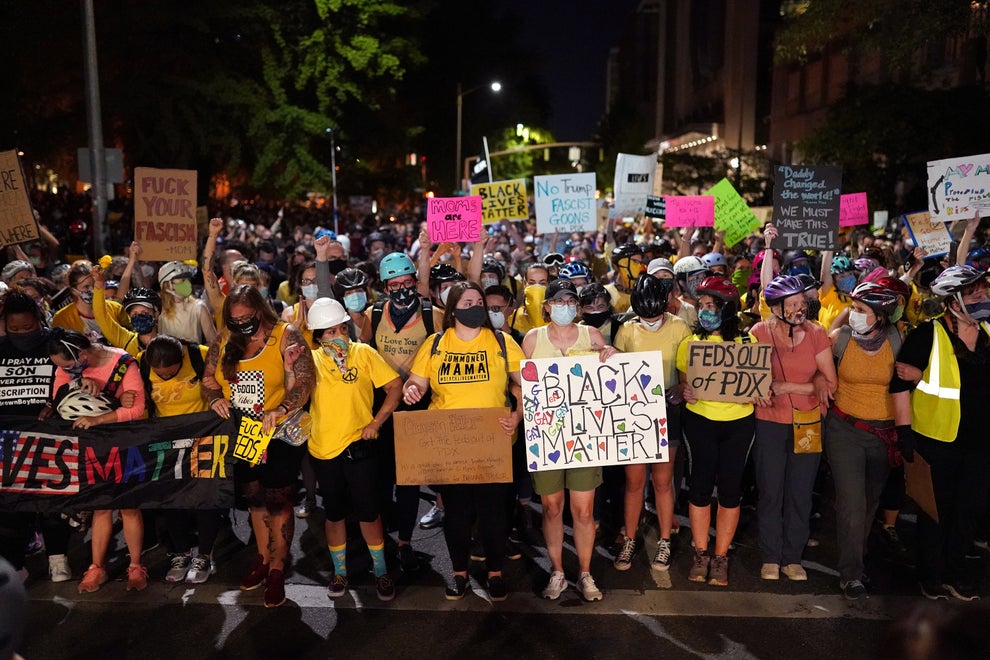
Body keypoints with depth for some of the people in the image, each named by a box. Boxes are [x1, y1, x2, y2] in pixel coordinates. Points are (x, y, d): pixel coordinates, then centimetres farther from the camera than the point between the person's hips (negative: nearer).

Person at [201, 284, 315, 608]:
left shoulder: (285, 336, -13)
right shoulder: (225, 340, 3)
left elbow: (304, 381, -21)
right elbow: (208, 377, 10)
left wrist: (279, 411, -34)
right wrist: (215, 399, -11)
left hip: (279, 435, -5)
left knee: (278, 499, 5)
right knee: (254, 496, 18)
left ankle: (277, 569, 18)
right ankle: (263, 557, 35)